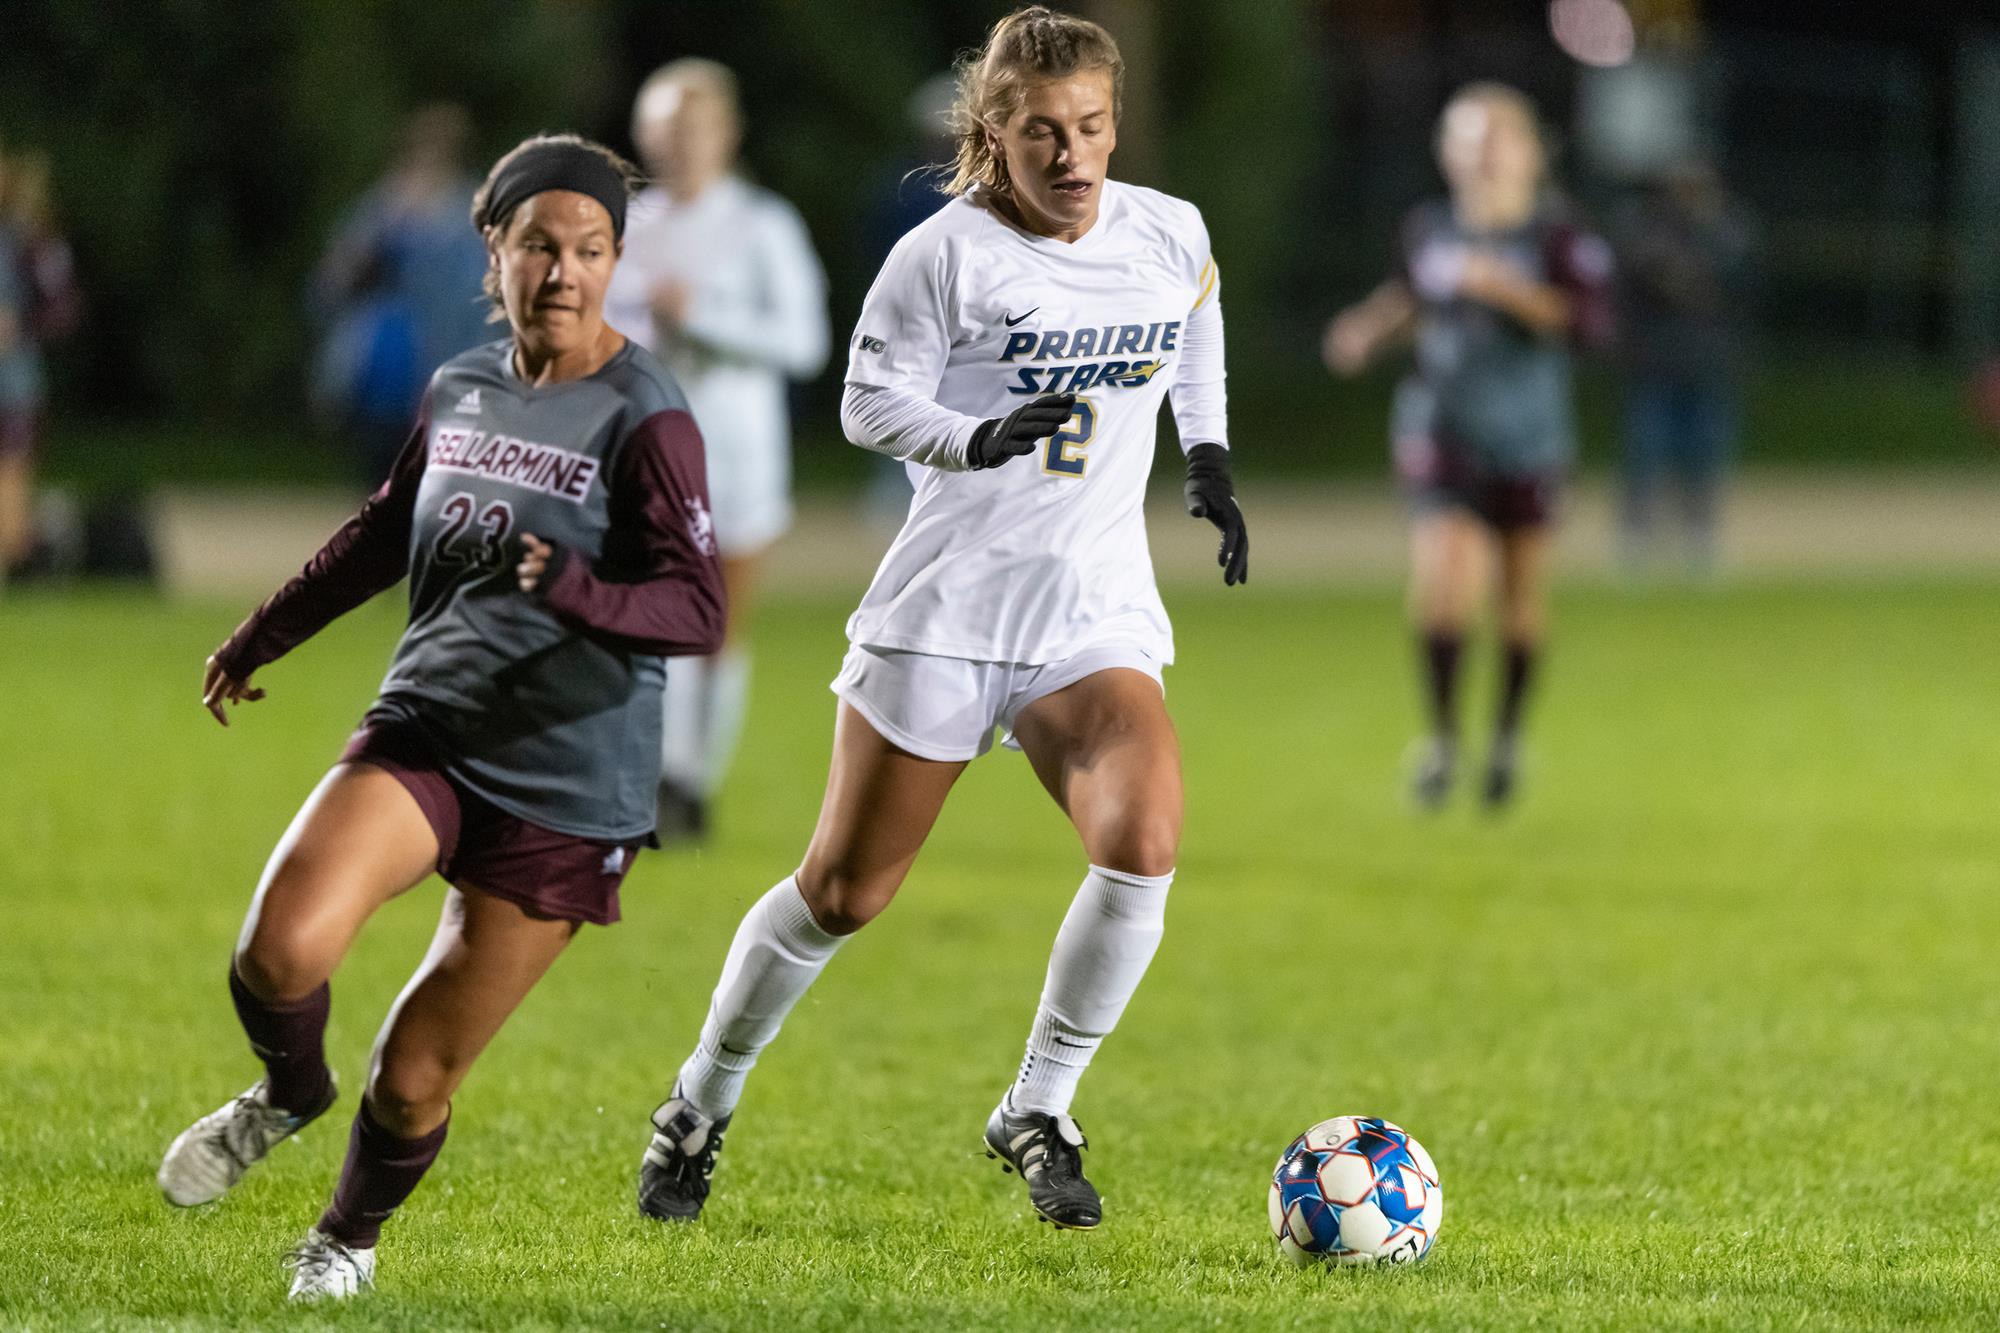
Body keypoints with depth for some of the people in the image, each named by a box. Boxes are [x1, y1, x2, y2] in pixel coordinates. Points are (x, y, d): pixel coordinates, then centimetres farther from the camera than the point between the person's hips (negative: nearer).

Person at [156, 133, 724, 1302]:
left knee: (416, 1076, -1)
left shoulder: (644, 419, -10)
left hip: (566, 788, -4)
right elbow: (391, 530, 27)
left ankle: (351, 1236, 31)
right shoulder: (459, 390, 8)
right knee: (283, 950, -23)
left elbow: (699, 611, -17)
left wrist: (571, 587, -36)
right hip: (424, 732, 4)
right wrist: (261, 639, 37)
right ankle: (289, 1094, 12)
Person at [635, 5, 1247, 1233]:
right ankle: (702, 1108, 24)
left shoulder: (1172, 236, 3)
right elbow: (871, 401, -7)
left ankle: (1039, 1111, -7)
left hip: (1096, 611, 3)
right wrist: (976, 441, -25)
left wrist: (1211, 459, 19)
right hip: (947, 608, -3)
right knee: (847, 890, 3)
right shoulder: (949, 254, -11)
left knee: (1144, 841, -23)